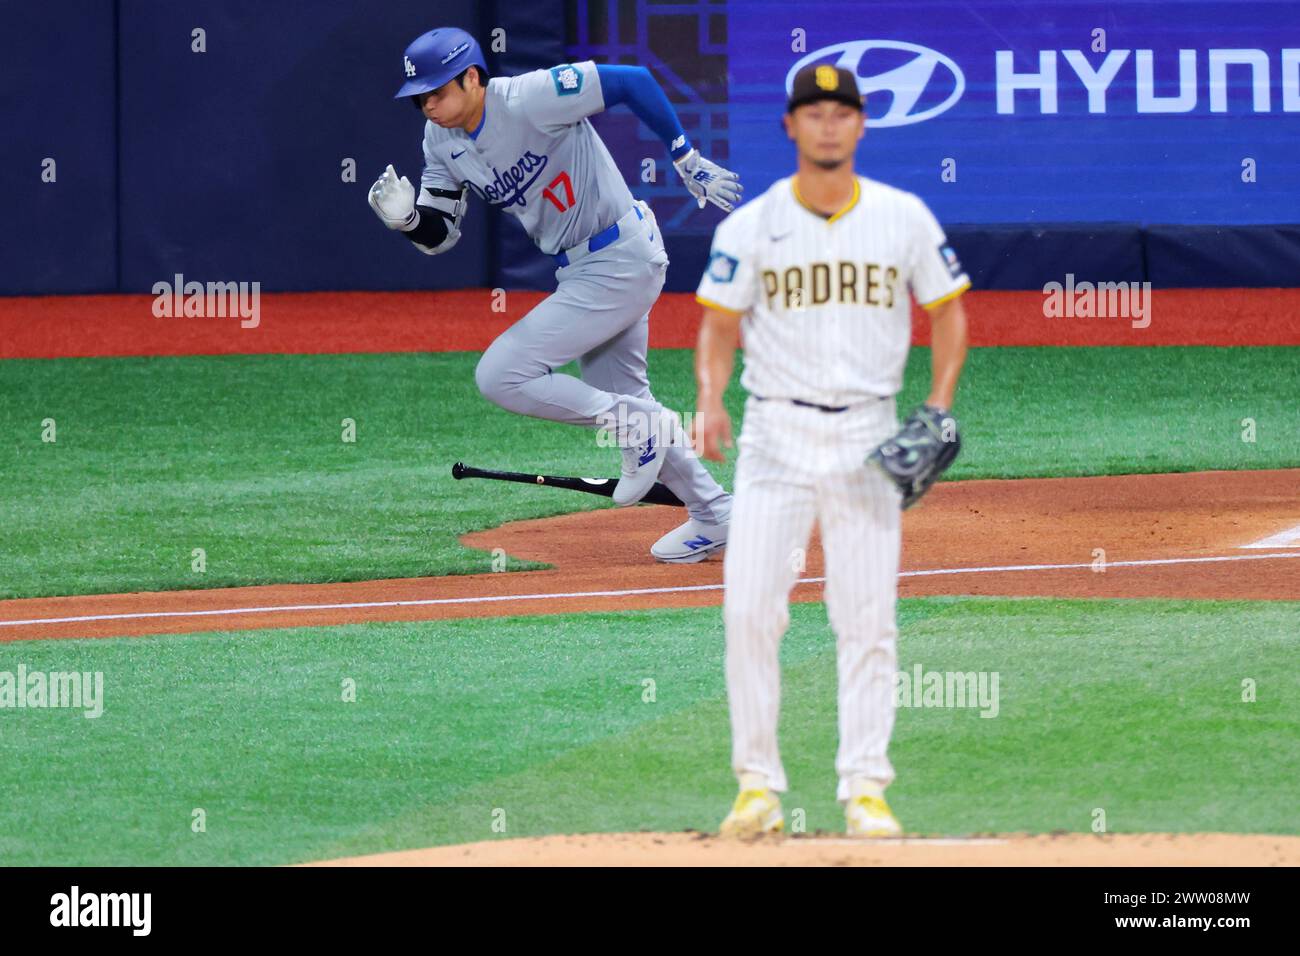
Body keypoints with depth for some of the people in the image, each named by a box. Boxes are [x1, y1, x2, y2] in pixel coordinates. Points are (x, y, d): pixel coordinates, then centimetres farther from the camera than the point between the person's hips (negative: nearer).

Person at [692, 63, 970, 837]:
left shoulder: (904, 219, 4)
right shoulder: (751, 226, 2)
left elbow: (949, 314, 10)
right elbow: (719, 327, 3)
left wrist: (939, 410, -4)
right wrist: (710, 401, -17)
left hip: (867, 439, 0)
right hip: (776, 435, 0)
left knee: (869, 618, -1)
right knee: (749, 609, -8)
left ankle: (865, 788, 4)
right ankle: (759, 786, 0)